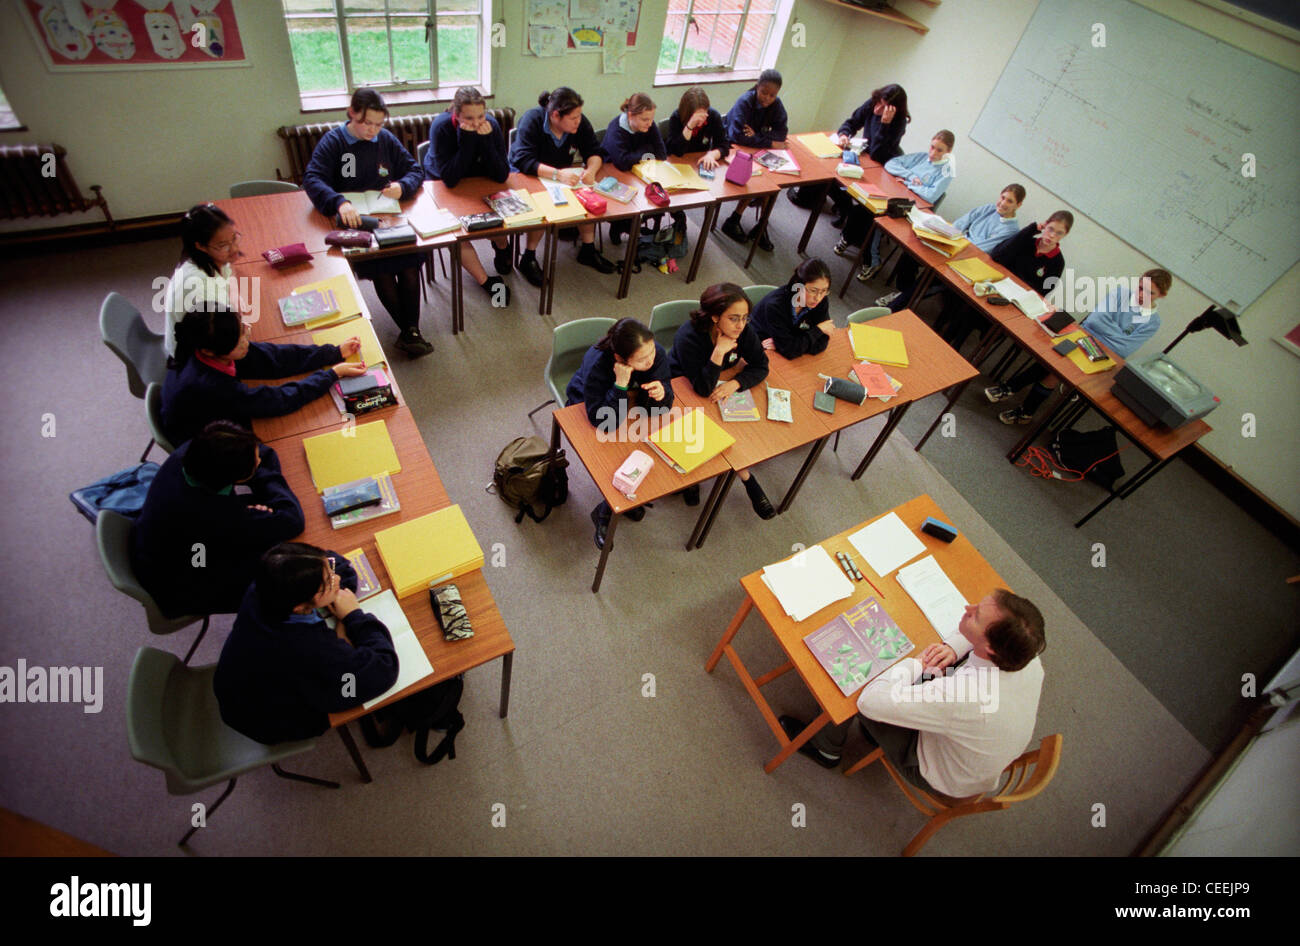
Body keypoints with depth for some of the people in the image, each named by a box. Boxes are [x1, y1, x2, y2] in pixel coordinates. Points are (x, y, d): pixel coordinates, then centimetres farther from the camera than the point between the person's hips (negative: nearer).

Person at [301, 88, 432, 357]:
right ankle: (409, 329, -15)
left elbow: (415, 170, 13)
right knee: (379, 264, -30)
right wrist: (339, 203, -34)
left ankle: (410, 332, -20)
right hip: (351, 220, -2)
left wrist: (403, 186, -12)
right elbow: (312, 178, -12)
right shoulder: (333, 141, 0)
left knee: (410, 258, -28)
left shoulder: (386, 139, 11)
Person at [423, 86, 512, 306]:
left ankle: (502, 246, 11)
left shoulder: (491, 126, -17)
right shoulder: (441, 127, -26)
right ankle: (485, 281, -14)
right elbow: (450, 179, -34)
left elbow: (502, 176, -22)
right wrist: (467, 139, -38)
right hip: (443, 187, -2)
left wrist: (485, 140, -34)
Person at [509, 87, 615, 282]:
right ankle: (528, 258, -19)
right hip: (526, 176, -5)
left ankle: (588, 250, -5)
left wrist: (591, 170, -29)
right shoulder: (532, 120, -23)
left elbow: (594, 152, -4)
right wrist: (557, 174, -46)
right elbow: (524, 161, -32)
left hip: (563, 175, 5)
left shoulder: (580, 122, -8)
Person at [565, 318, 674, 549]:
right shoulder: (597, 365, -39)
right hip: (588, 409, -4)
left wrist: (661, 393, -44)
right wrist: (621, 383, -48)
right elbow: (604, 422, -39)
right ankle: (604, 514, 6)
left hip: (632, 406, 5)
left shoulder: (656, 353, -27)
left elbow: (661, 408, -20)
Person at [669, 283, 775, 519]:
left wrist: (735, 383, -29)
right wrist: (719, 352, -45)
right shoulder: (689, 337, -33)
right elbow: (703, 389, -33)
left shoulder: (743, 331, -18)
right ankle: (747, 478, -3)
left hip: (724, 390, 5)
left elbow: (761, 366, -10)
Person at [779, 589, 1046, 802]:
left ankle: (827, 749, 27)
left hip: (944, 781, -6)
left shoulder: (968, 696, -47)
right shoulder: (1029, 660, -25)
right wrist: (954, 647, -18)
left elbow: (869, 701, -41)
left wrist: (916, 663, -28)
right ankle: (878, 732, 36)